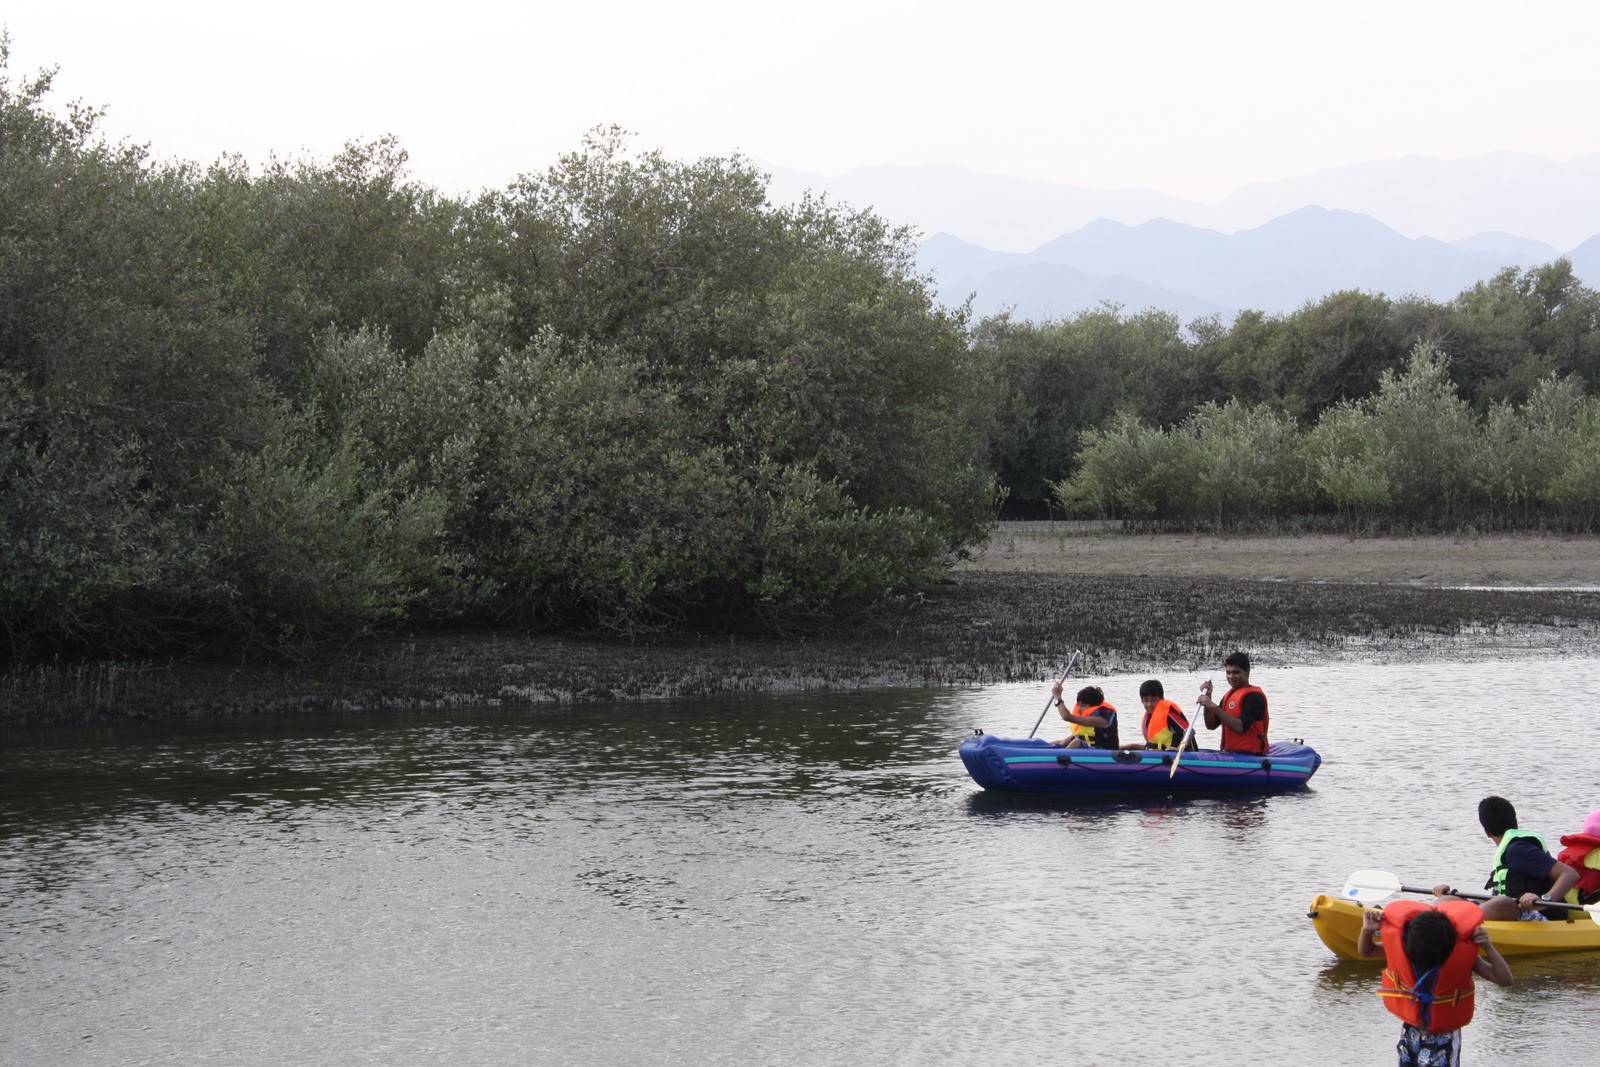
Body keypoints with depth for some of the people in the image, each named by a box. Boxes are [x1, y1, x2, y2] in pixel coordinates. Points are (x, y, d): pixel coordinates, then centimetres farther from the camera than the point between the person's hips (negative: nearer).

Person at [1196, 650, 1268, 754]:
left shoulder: (1254, 696, -11)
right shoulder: (1229, 695, 17)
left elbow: (1240, 728, -23)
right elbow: (1211, 725, 15)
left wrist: (1214, 707, -24)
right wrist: (1207, 697, 2)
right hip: (1230, 753, 9)